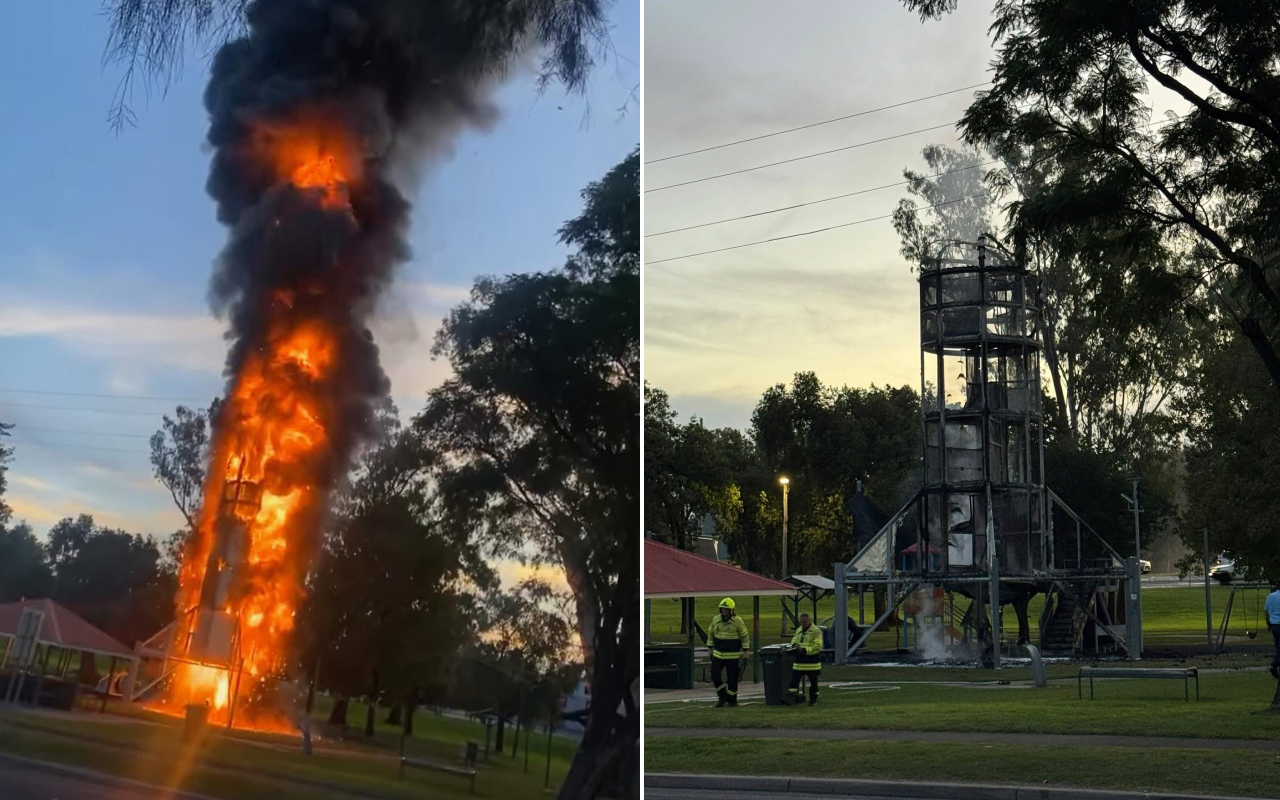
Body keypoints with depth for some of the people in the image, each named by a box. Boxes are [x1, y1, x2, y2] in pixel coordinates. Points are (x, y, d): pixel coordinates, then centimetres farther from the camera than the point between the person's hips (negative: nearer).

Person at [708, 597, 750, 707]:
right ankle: (722, 697, 16)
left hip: (733, 656, -4)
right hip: (718, 654, 4)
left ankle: (732, 700, 16)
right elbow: (710, 633, 15)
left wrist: (745, 650, -4)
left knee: (732, 678, 2)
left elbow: (745, 636, -2)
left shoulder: (737, 621, -9)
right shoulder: (716, 619, 2)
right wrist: (710, 647, 15)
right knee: (715, 675, -3)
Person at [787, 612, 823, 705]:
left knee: (813, 682, 8)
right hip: (799, 661, 6)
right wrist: (794, 645, -4)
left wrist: (805, 650, -26)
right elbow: (794, 640, 21)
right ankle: (794, 698, 0)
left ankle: (813, 699, 23)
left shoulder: (816, 631, -11)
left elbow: (817, 646, -19)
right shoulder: (798, 630, 12)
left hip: (812, 662, -6)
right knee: (794, 680, -2)